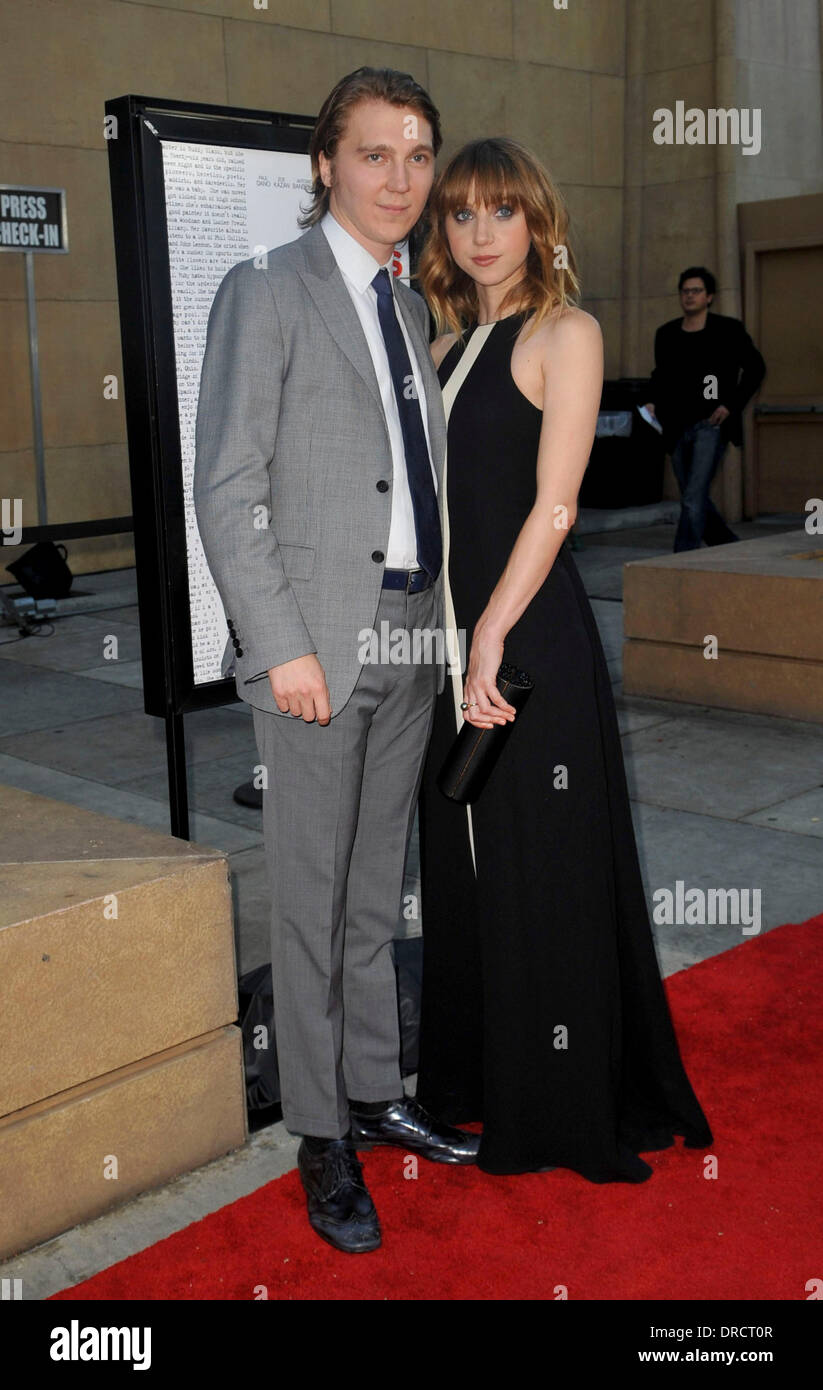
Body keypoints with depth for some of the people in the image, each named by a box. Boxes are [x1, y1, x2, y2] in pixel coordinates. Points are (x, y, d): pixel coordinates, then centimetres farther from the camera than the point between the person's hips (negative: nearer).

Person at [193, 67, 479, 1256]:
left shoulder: (411, 308, 14)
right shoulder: (266, 292, -6)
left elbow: (418, 476, 14)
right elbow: (225, 490, -11)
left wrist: (441, 623, 7)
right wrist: (282, 646, -16)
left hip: (412, 634, 6)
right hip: (317, 637, -6)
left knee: (378, 889, 15)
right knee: (312, 899, 3)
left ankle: (376, 1095, 29)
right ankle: (321, 1137, 17)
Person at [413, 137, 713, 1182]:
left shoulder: (564, 333, -4)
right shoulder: (446, 347, 16)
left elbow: (553, 505, -12)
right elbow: (438, 501, 15)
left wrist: (492, 639, -18)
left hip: (532, 631, -7)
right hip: (452, 632, 7)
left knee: (545, 868, 2)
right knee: (462, 861, 14)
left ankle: (569, 1109, 19)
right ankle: (478, 1084, 31)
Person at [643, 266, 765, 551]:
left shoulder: (728, 330, -1)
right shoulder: (666, 333, 11)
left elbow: (755, 368, 3)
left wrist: (731, 404, -7)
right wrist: (654, 404, 2)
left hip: (711, 425, -5)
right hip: (678, 429, 5)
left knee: (693, 498, -15)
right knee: (695, 501, 12)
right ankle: (733, 551, 32)